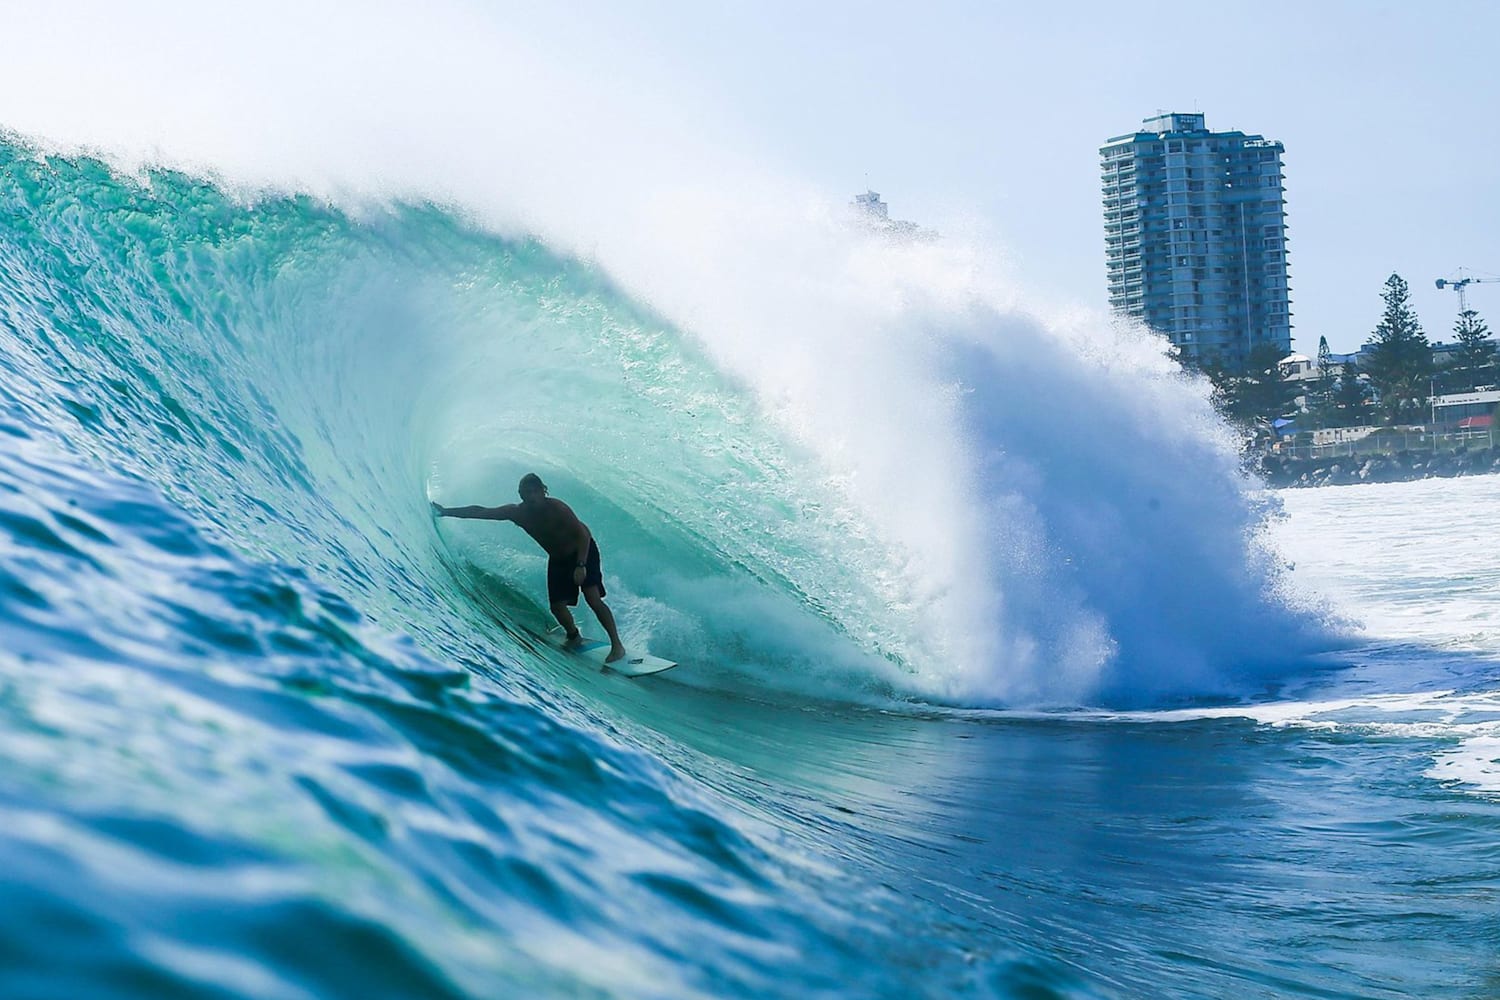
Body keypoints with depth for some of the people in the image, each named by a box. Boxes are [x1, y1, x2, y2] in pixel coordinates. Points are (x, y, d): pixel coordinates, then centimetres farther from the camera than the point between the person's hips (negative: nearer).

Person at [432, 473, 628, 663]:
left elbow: (583, 534, -28)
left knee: (593, 598, -20)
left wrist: (581, 566, -37)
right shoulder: (517, 512, -12)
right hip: (558, 559, 6)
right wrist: (446, 512, -9)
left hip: (583, 551, -6)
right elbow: (481, 512, -9)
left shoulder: (556, 508, -28)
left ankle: (617, 645, -19)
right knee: (557, 605, 0)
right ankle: (574, 638, 27)